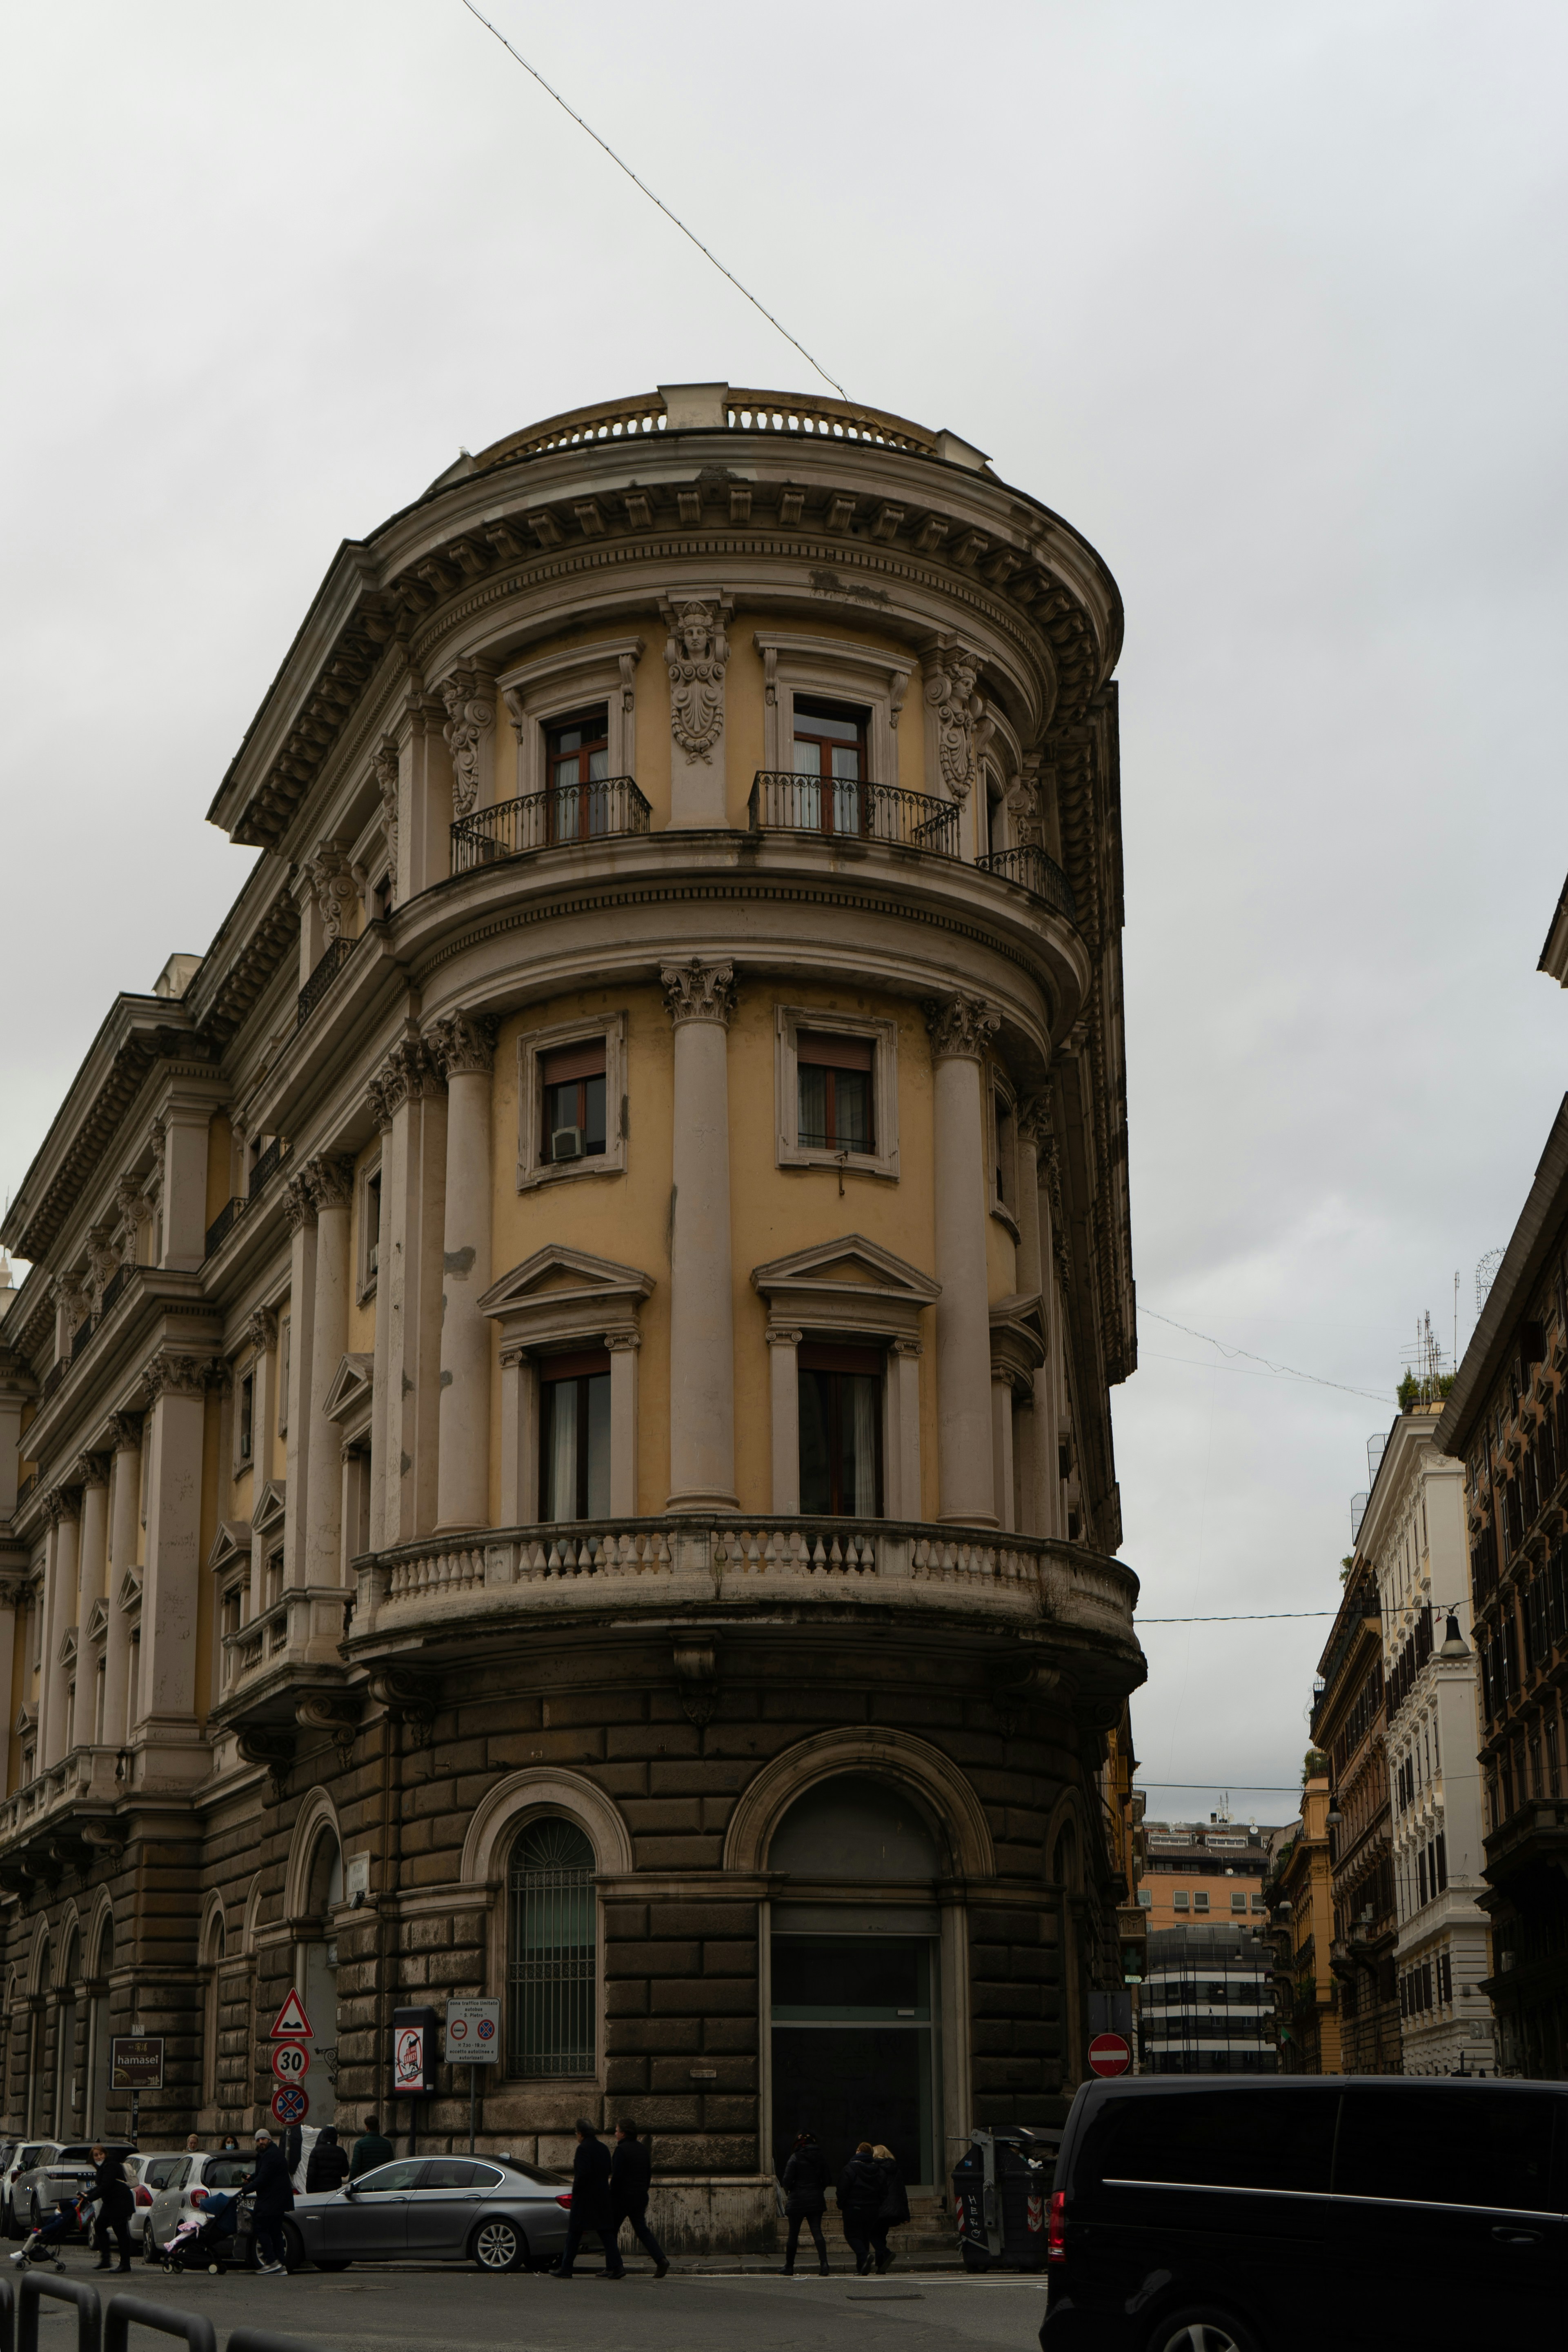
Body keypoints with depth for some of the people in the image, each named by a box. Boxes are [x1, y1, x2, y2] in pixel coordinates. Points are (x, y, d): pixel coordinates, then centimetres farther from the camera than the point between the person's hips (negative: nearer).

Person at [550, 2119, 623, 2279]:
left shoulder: (583, 2149, -14)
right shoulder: (603, 2148, 10)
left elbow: (583, 2173, -21)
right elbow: (608, 2170, 16)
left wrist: (575, 2190, -9)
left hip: (585, 2197, -7)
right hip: (602, 2196, 7)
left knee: (574, 2233, 3)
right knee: (605, 2232, 6)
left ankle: (565, 2268, 9)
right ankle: (616, 2267, -4)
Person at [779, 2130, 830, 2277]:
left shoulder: (795, 2158, -10)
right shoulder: (821, 2158, 4)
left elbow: (787, 2180, -11)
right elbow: (825, 2180, 8)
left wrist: (788, 2193, 7)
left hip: (797, 2200, -3)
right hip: (816, 2200, 3)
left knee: (793, 2234, 7)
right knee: (817, 2231, -1)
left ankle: (789, 2267, 16)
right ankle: (823, 2262, -19)